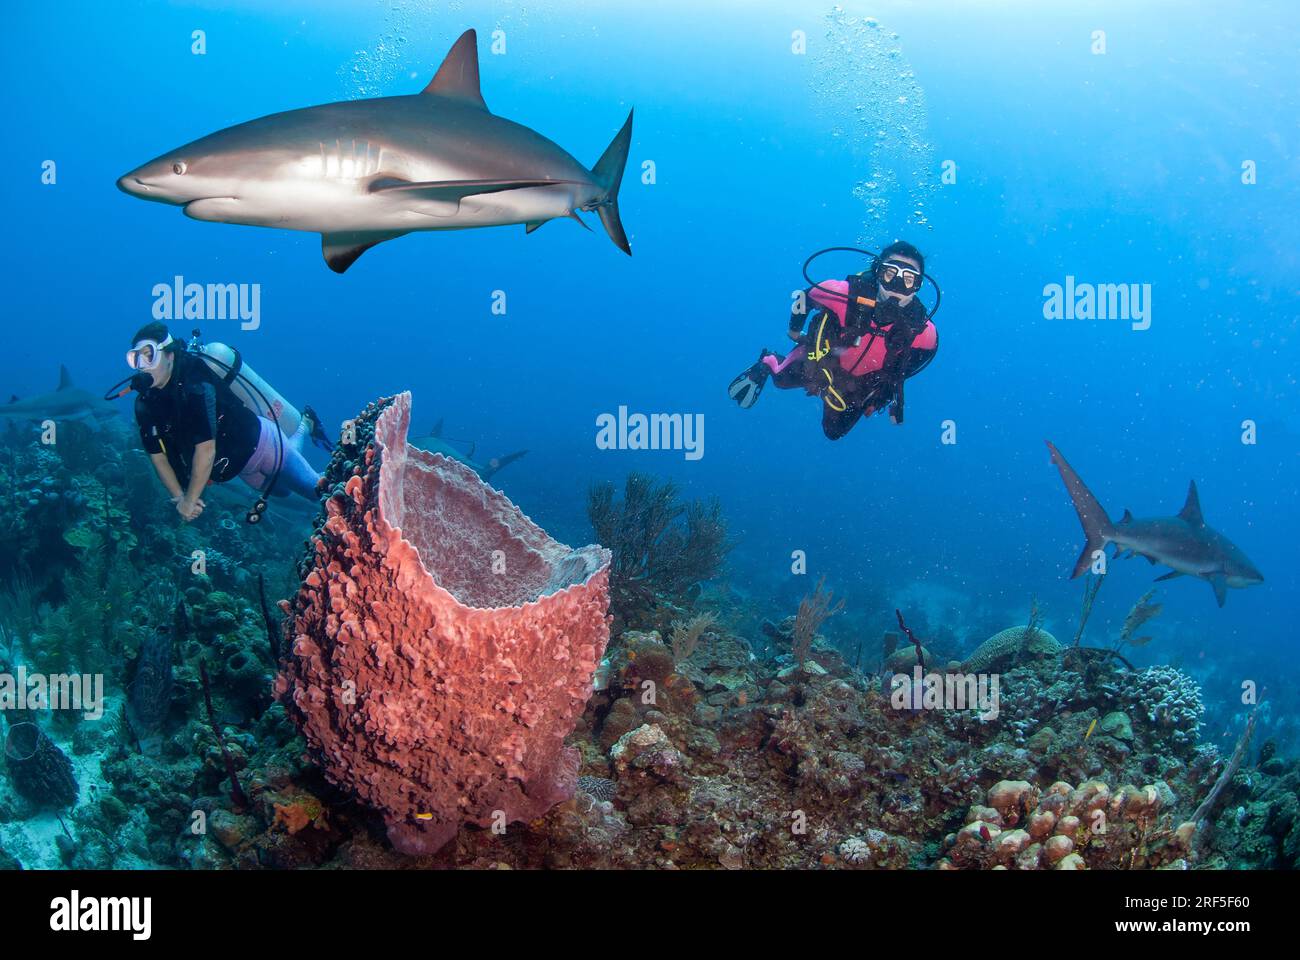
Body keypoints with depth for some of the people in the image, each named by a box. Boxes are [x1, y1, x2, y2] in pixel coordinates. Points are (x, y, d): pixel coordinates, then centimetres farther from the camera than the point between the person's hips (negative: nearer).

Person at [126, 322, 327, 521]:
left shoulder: (196, 386, -36)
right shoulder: (145, 403, -14)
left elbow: (206, 450, -39)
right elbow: (158, 456, -8)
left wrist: (190, 500, -35)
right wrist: (180, 497, -19)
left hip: (259, 443, -7)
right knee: (282, 491, 29)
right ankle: (304, 426, 49)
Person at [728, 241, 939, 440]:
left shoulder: (924, 332, -36)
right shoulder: (845, 293, -40)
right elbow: (806, 297, -15)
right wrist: (795, 332, 0)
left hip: (862, 383, 1)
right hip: (823, 361, -1)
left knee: (834, 432, 22)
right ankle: (767, 364, 56)